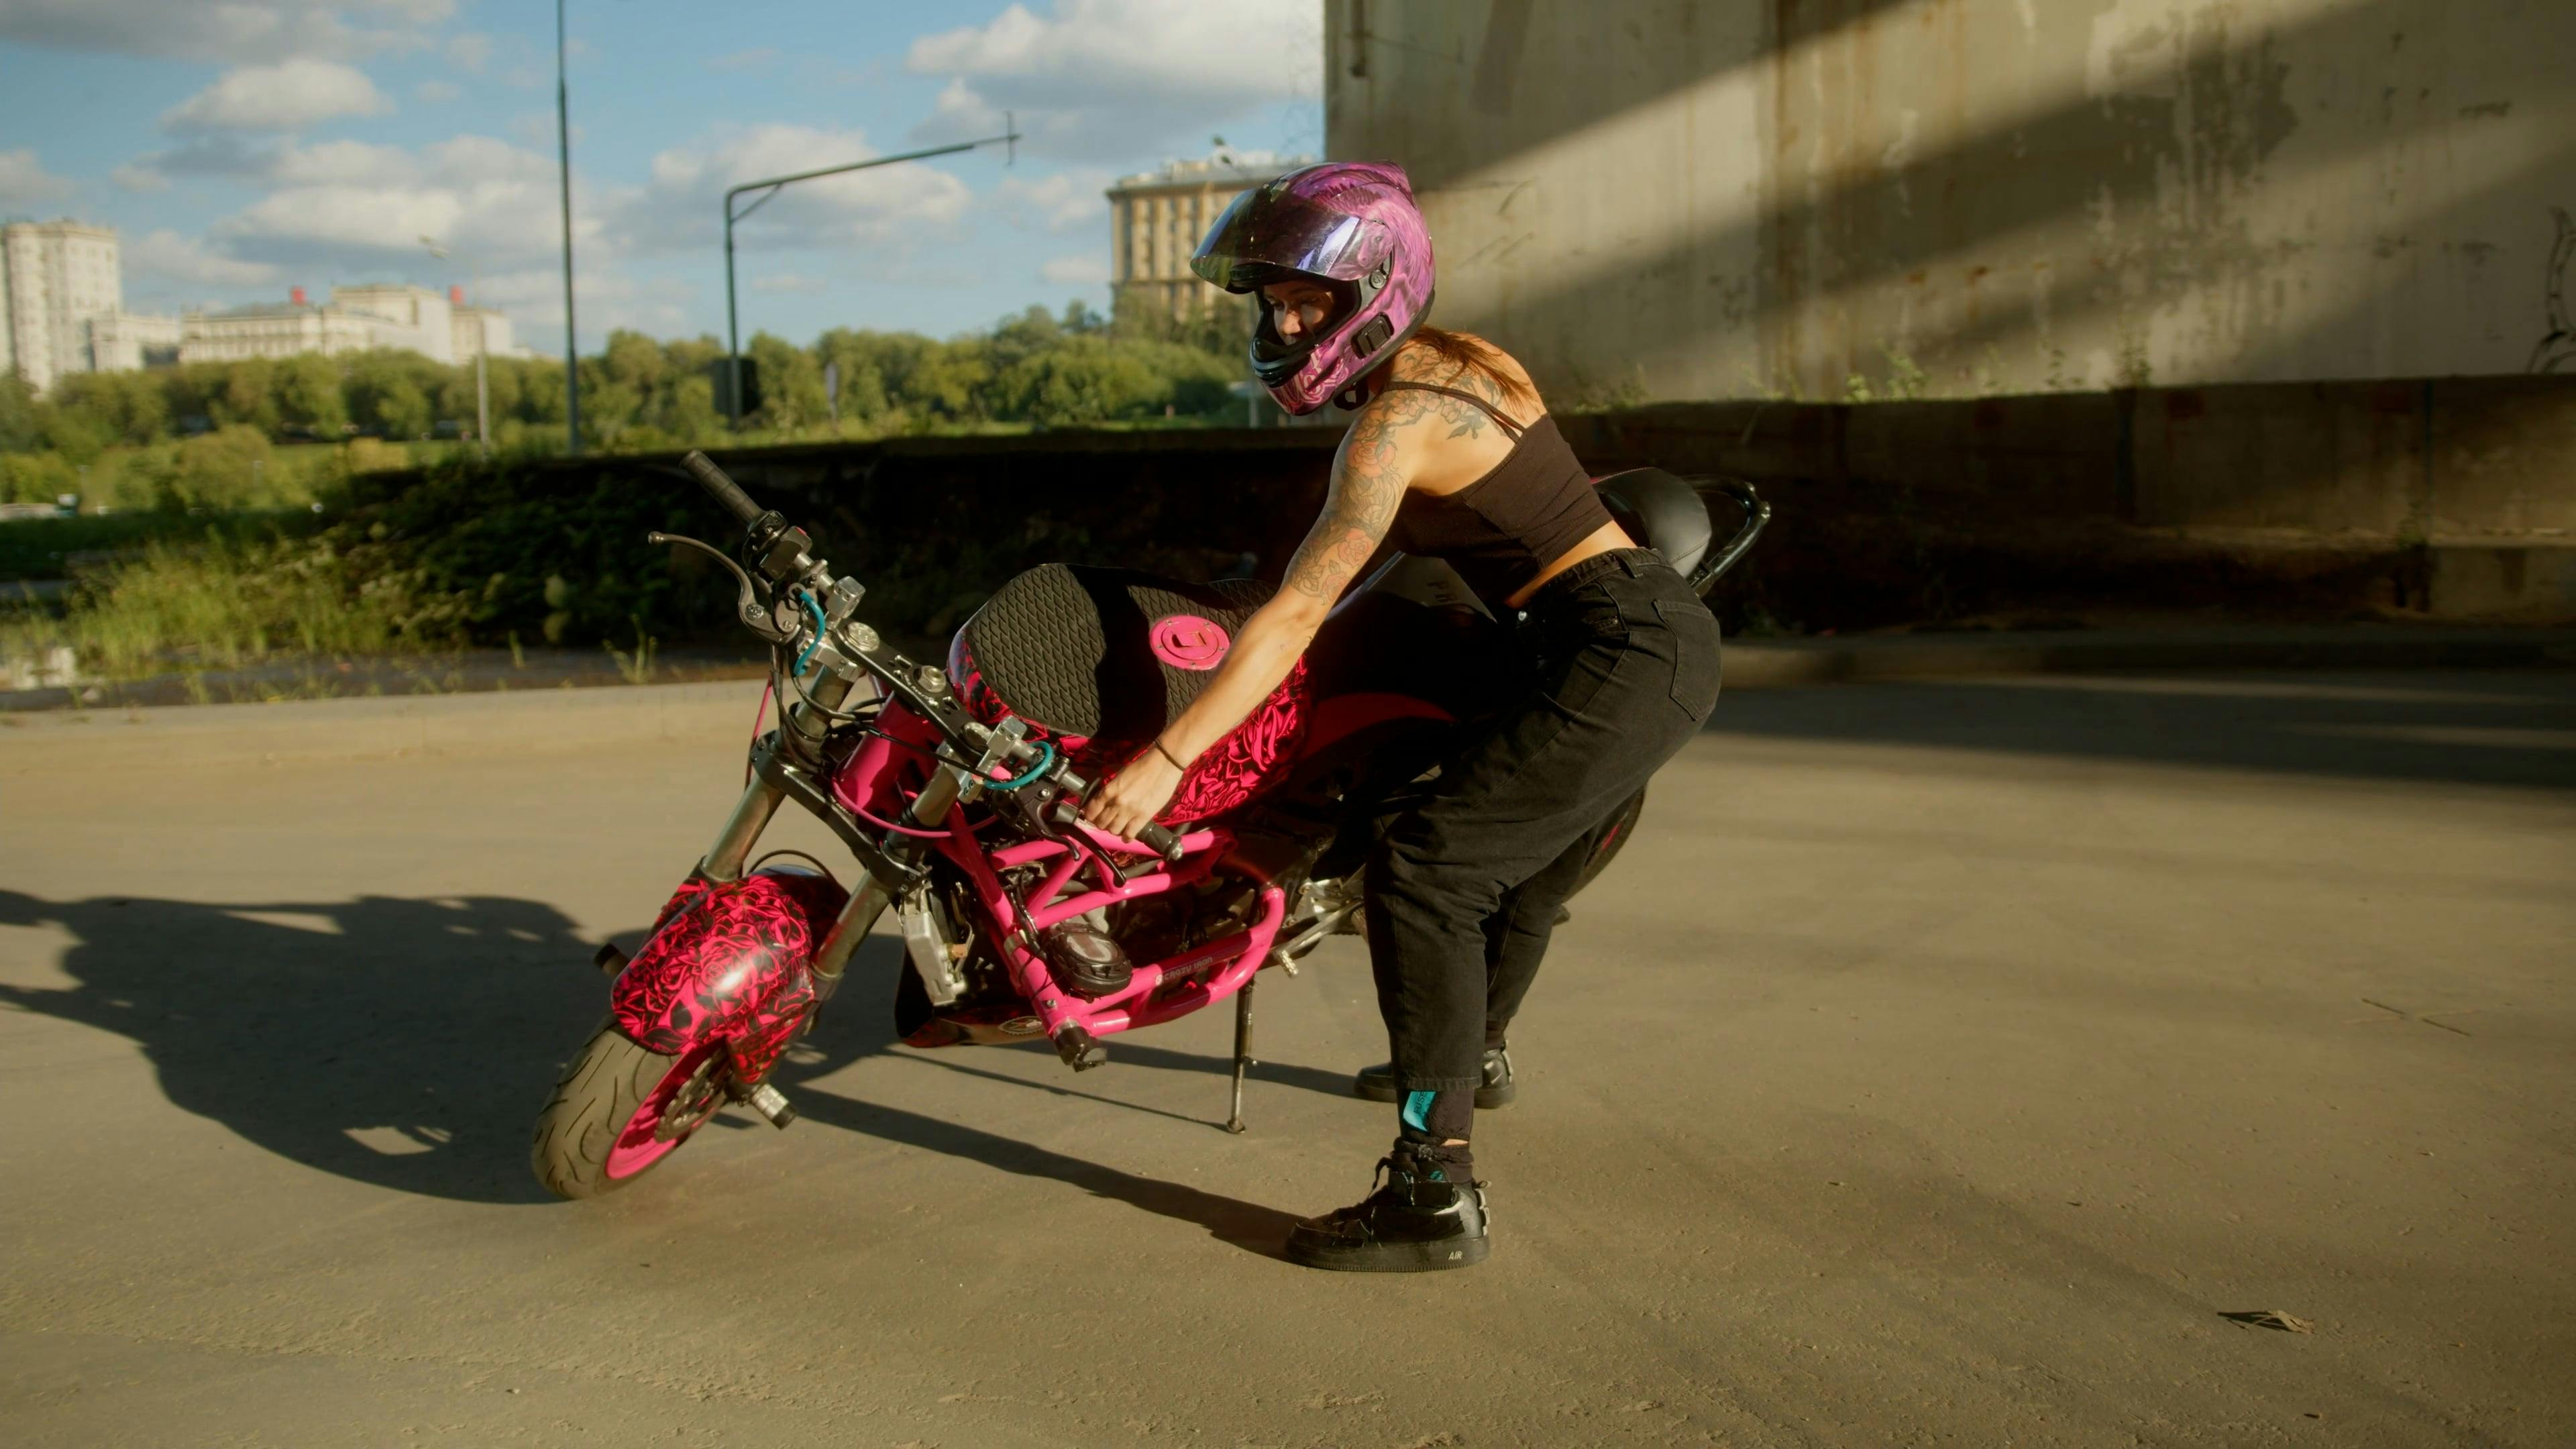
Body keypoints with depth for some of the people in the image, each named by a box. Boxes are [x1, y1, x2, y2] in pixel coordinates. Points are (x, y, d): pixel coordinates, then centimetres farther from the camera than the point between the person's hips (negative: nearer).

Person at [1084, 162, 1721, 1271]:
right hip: (1668, 636, 11)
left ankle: (1437, 1193, -16)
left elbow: (1298, 615, -19)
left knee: (1424, 873, -15)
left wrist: (1169, 755, -19)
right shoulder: (1451, 357, 12)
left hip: (1618, 657, -11)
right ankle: (1473, 1056, 53)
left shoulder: (1395, 419, -16)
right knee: (1524, 858, 29)